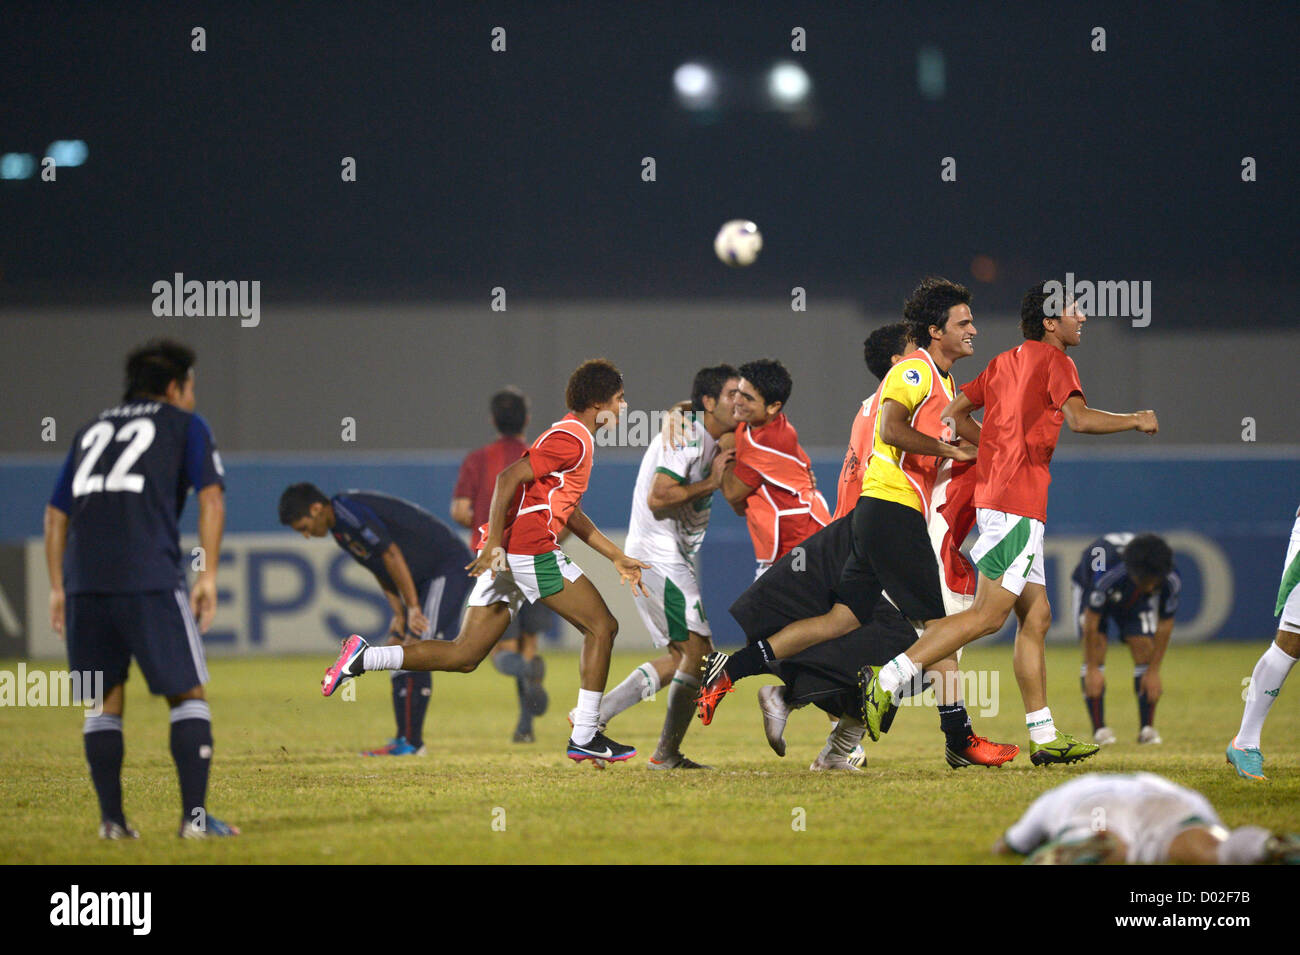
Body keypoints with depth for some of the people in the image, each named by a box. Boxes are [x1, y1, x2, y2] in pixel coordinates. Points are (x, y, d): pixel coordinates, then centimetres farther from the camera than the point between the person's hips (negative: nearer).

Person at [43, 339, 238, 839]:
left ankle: (111, 818, 8)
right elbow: (211, 498, 0)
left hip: (84, 582, 4)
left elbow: (56, 514, 24)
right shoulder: (185, 425, 13)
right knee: (187, 694, 2)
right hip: (151, 578, -4)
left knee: (104, 701, 13)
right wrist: (208, 576, -1)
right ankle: (195, 814, -6)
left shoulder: (92, 429, 27)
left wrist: (57, 588, 25)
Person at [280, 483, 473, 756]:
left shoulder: (350, 511, -22)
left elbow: (391, 556, -25)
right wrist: (399, 613, 7)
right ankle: (404, 741, 10)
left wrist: (413, 608, -23)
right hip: (425, 577, 11)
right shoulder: (340, 528, 11)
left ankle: (411, 743, -14)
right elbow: (380, 570, 16)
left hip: (449, 568, -11)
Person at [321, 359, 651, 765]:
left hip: (505, 555, 10)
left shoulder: (570, 437, 25)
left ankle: (364, 658, -5)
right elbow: (508, 479, -18)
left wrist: (617, 557, 33)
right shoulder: (572, 440, -8)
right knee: (602, 626, 0)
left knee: (464, 655, 4)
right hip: (530, 548, -10)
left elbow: (571, 514, 34)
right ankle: (584, 738, 0)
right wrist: (494, 544, -23)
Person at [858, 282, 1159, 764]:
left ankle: (1044, 736, 10)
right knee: (988, 615, -13)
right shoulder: (1054, 360, -7)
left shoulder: (1006, 361, 17)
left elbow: (954, 412, 20)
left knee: (1036, 615, 10)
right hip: (1018, 503, -10)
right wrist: (1137, 421, -7)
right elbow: (1079, 418, -22)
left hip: (995, 493, 10)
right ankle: (888, 679, -18)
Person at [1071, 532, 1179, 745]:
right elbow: (1091, 622, -33)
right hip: (1089, 586, -3)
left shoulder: (1171, 581, -34)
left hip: (1136, 599, 3)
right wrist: (1092, 669, -27)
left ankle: (1147, 728, -7)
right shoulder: (1106, 575, -45)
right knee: (1096, 649, -18)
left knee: (1145, 648, -12)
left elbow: (1165, 625, -20)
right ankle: (1099, 729, -16)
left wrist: (1154, 671, -16)